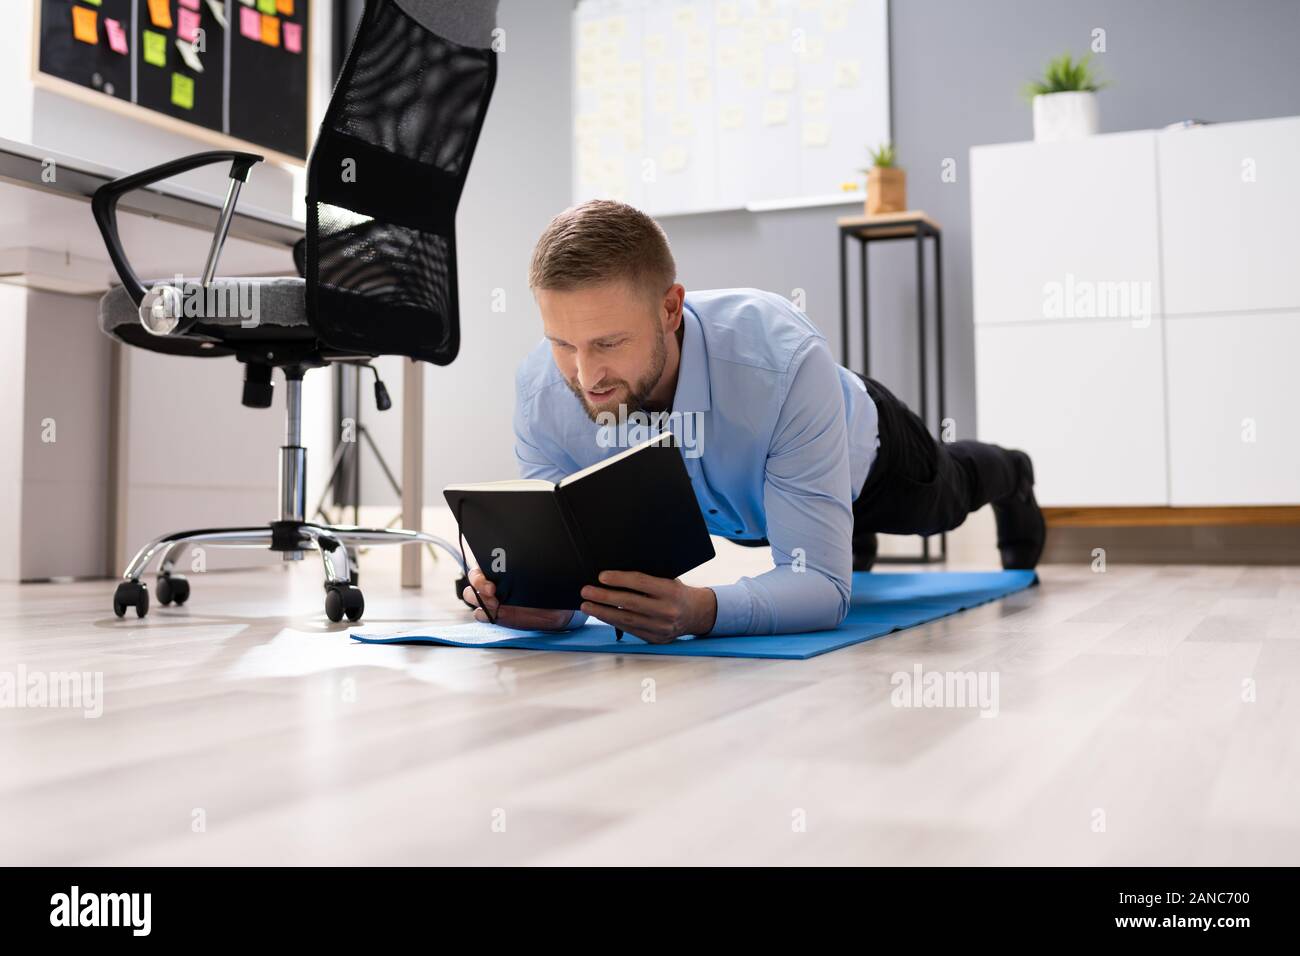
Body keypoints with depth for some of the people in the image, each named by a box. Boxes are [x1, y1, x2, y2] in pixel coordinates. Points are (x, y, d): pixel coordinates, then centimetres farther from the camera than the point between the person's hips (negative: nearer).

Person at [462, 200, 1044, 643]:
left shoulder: (785, 363, -51)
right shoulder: (538, 391, -38)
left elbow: (823, 585, -48)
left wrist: (700, 610, -68)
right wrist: (544, 599, -54)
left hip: (857, 453, -2)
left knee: (942, 499, 33)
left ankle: (1008, 477, 69)